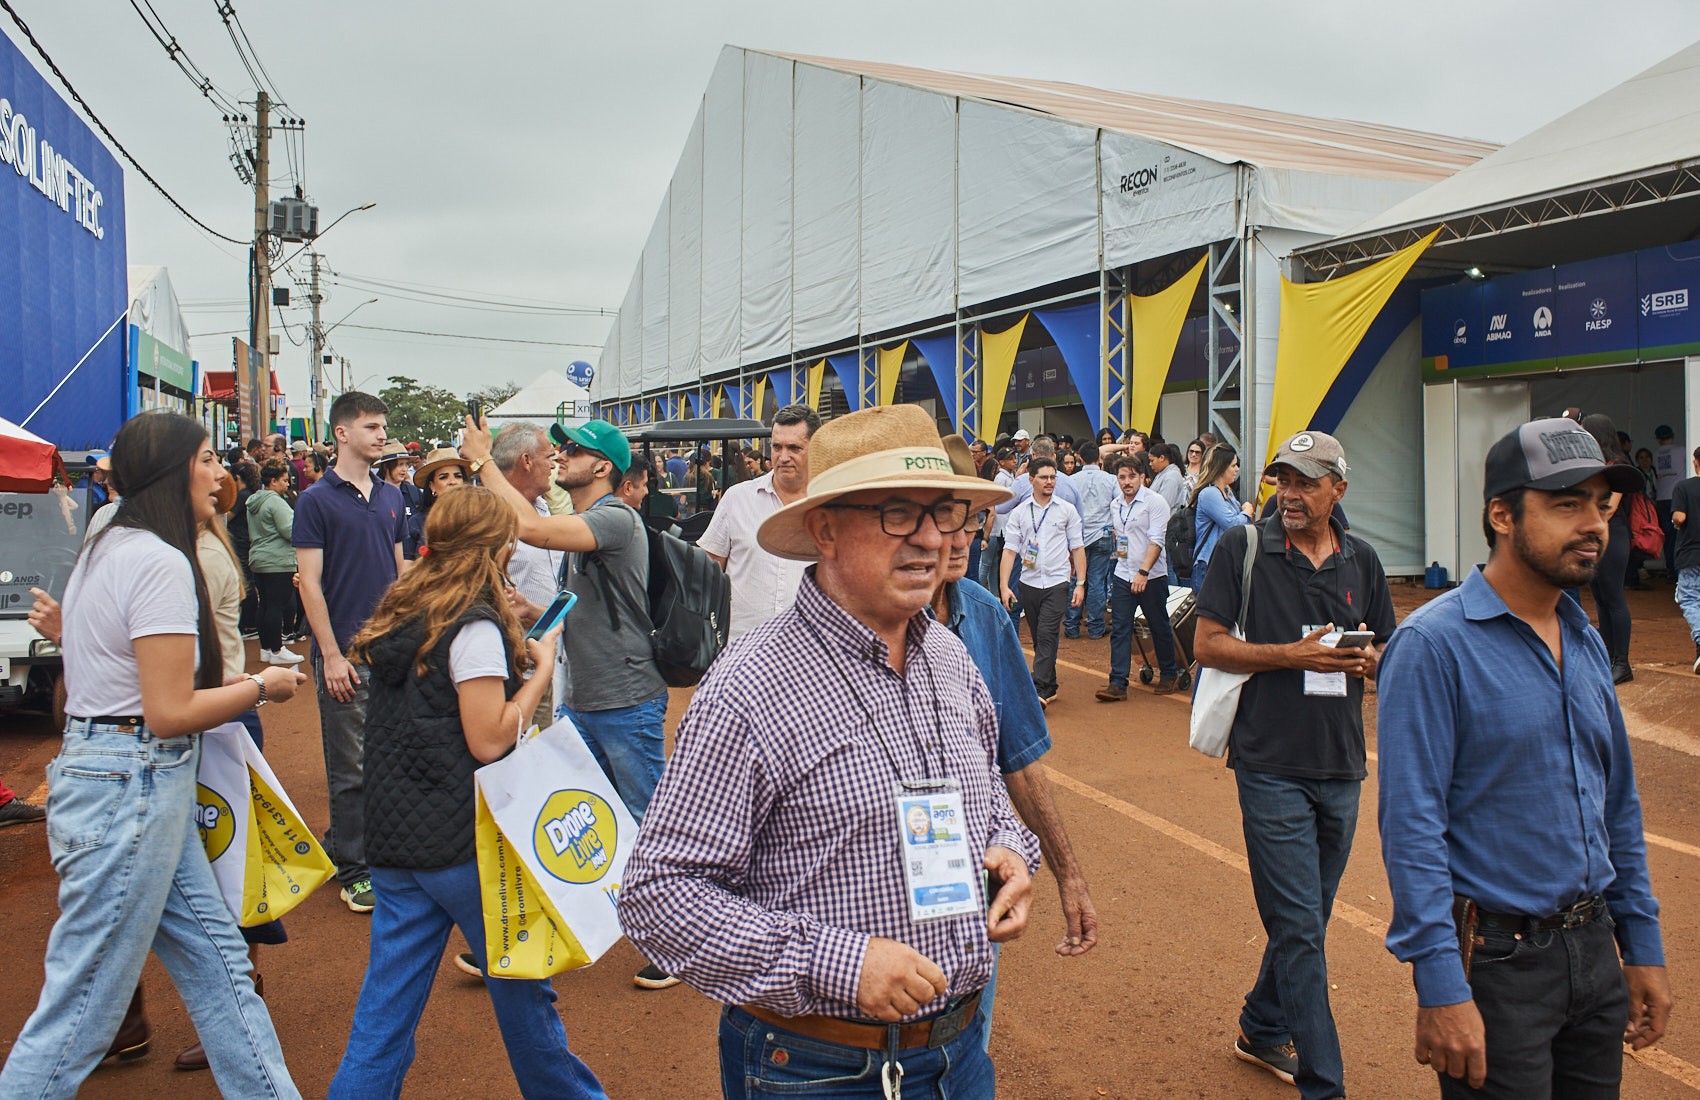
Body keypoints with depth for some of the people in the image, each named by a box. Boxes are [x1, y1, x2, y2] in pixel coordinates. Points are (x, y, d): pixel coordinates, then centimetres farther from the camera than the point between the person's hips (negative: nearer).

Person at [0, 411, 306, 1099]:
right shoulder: (160, 561, -18)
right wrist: (259, 688, -6)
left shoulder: (107, 548, 13)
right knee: (83, 1007, 1)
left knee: (216, 958, 15)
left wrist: (227, 684, 16)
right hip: (131, 789, -11)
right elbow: (169, 714, -20)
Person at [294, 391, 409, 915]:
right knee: (351, 768, 2)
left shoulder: (391, 497, 11)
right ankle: (353, 870, 16)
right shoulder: (316, 500, -6)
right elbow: (310, 583, -9)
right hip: (346, 654, -5)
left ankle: (342, 844, 30)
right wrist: (331, 655, -13)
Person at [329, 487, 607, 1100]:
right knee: (522, 985, 12)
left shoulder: (400, 614, 9)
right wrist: (540, 669, -7)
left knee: (385, 1010, 11)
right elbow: (489, 739, -17)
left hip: (394, 841, 7)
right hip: (461, 842, -7)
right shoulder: (474, 625, -15)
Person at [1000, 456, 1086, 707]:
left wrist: (1081, 583, -2)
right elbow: (1010, 550, 1)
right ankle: (1050, 686, 24)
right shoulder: (1019, 513, 4)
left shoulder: (1067, 510, 3)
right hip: (1029, 582, 2)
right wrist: (1004, 586, -7)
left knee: (1047, 635, -14)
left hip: (1057, 582, -2)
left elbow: (1078, 548, 5)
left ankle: (1040, 690, -15)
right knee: (1038, 637, 11)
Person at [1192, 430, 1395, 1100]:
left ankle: (1262, 1029, 37)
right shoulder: (1243, 548, -4)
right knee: (1299, 926, -5)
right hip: (1271, 763, -5)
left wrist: (1367, 662, -7)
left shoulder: (1361, 560, 8)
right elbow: (1208, 644, -6)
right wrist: (1292, 654, -17)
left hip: (1341, 764, 5)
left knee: (1306, 917, 17)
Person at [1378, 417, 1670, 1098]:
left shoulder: (1586, 643, 8)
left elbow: (1617, 806, 16)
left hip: (1595, 953, 7)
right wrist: (1441, 988, -22)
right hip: (1497, 964, -7)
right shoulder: (1433, 645, -16)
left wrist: (1644, 947, 15)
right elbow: (1411, 826, -20)